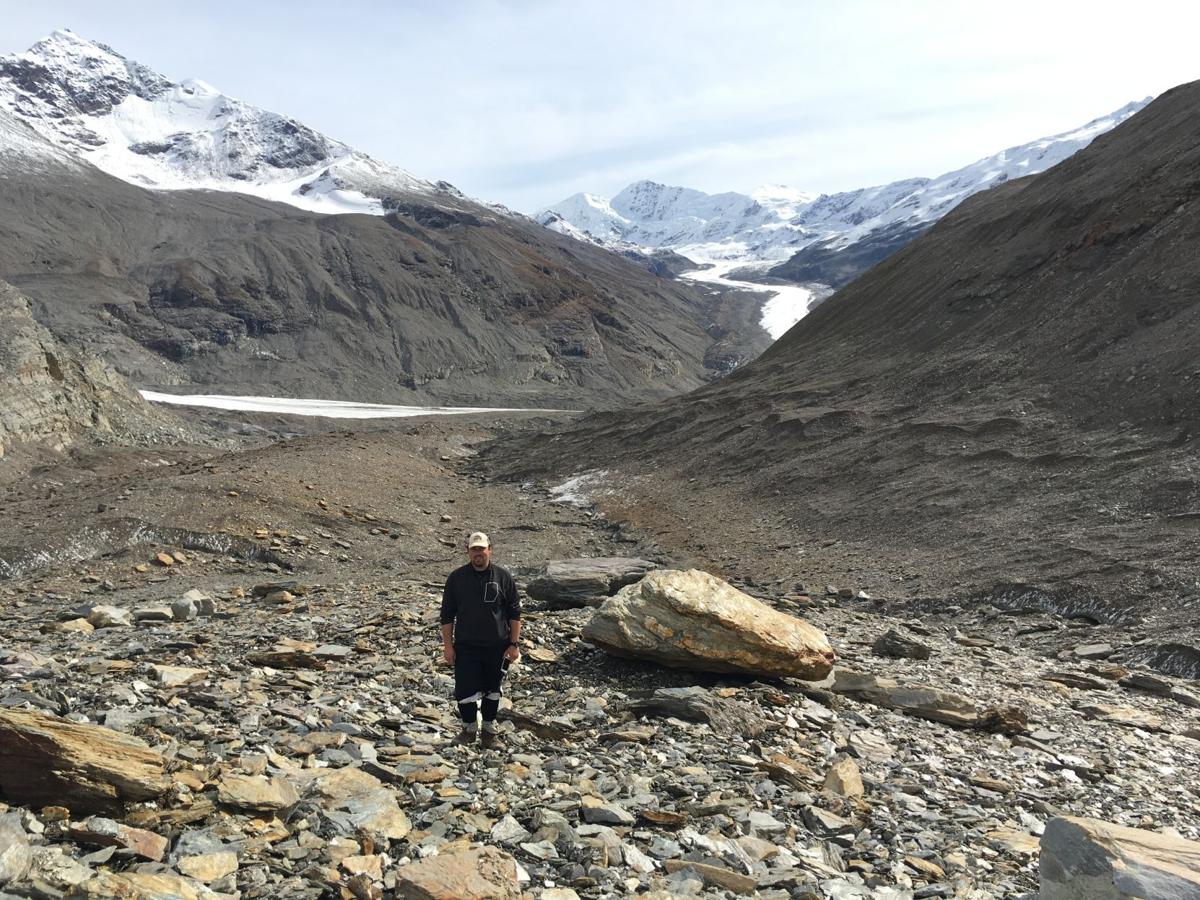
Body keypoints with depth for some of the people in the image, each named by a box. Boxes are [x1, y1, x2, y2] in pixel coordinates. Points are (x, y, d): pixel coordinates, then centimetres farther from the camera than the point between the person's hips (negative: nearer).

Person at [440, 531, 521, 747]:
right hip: (465, 647, 0)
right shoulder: (457, 578, -1)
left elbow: (515, 613, 2)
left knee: (492, 690, 12)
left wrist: (514, 644, -2)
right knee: (465, 690, -4)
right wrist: (448, 645, -1)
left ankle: (489, 728, 32)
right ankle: (469, 728, 19)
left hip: (496, 647, 0)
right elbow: (447, 615, 3)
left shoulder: (503, 577, -1)